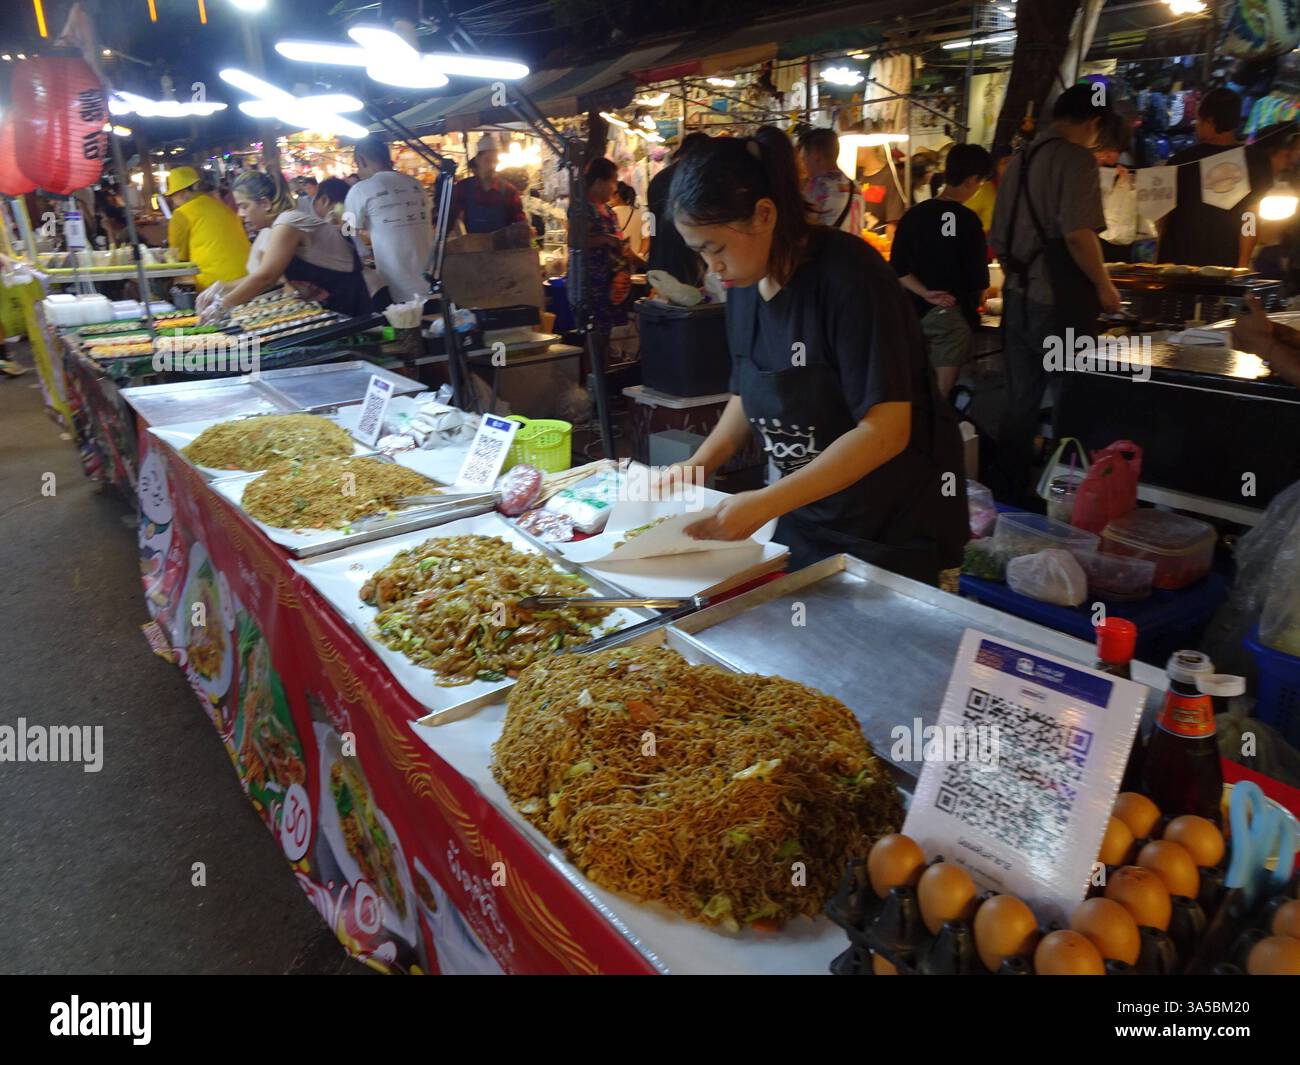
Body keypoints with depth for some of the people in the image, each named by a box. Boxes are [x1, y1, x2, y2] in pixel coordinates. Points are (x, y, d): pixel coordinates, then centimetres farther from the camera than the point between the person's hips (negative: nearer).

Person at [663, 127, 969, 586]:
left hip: (898, 527, -6)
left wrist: (764, 503, -31)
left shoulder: (848, 274, -22)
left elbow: (885, 430, -27)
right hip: (803, 519, 6)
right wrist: (699, 464, -4)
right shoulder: (745, 283, 0)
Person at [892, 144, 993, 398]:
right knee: (940, 395, 1)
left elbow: (899, 268, 0)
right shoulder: (967, 219, -11)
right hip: (951, 314, -5)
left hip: (914, 312, 5)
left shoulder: (912, 215, 4)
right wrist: (973, 304, 10)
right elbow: (977, 277, -9)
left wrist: (925, 293, -7)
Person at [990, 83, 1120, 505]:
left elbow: (999, 239, 19)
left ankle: (1008, 497, 18)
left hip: (1017, 300, 7)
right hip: (1058, 303, -7)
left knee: (1020, 403, 12)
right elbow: (1077, 234, -22)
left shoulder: (1020, 161, 13)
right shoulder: (1076, 159, -11)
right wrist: (1103, 285, -9)